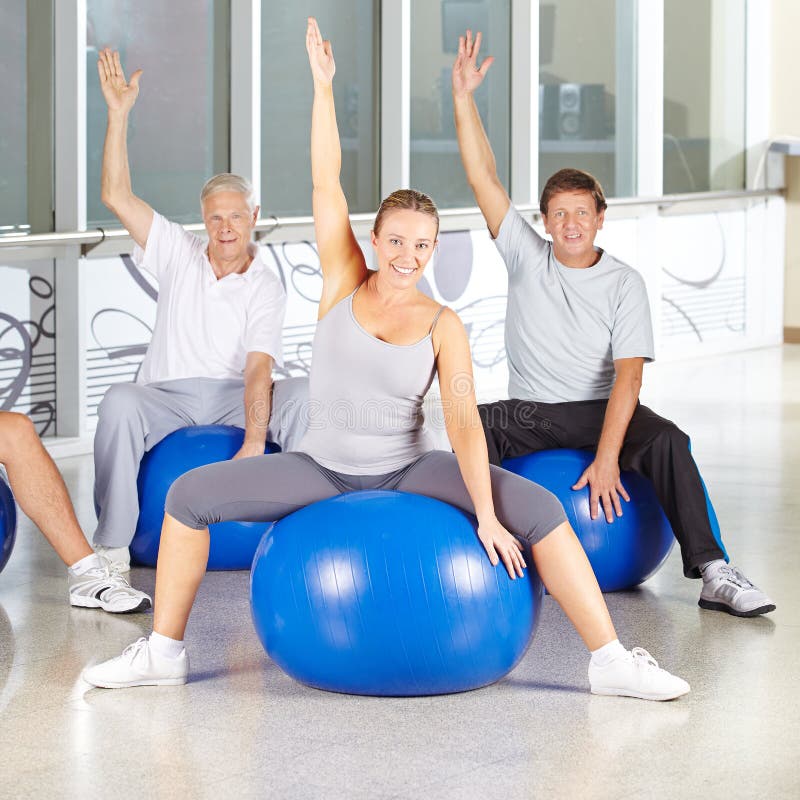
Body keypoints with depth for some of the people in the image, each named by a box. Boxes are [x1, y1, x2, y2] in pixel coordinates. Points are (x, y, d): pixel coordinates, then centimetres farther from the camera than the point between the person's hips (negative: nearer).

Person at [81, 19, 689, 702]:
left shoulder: (443, 327, -9)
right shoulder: (344, 282, -5)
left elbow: (464, 421, -17)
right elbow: (326, 183, -10)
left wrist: (487, 517, -27)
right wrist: (322, 87, -15)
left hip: (407, 473, -2)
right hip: (322, 469, 2)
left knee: (541, 509, -22)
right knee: (190, 494, -12)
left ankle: (612, 663, -15)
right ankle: (164, 652, 2)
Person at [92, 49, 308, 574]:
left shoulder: (266, 288, 1)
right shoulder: (179, 251, 7)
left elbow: (258, 369, -12)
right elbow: (117, 197, -2)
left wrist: (254, 442, -28)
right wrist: (119, 115, -9)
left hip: (235, 396, -1)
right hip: (169, 394, 1)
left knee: (306, 395, -30)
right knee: (120, 401, -34)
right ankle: (111, 543, -29)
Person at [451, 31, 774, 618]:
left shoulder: (624, 283, -5)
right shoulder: (526, 256, 1)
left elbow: (628, 375, -15)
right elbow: (484, 179, -6)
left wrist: (606, 459, -27)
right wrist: (463, 95, -15)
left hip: (597, 412, -2)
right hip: (528, 413, 2)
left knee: (666, 440, -30)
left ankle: (713, 574, -31)